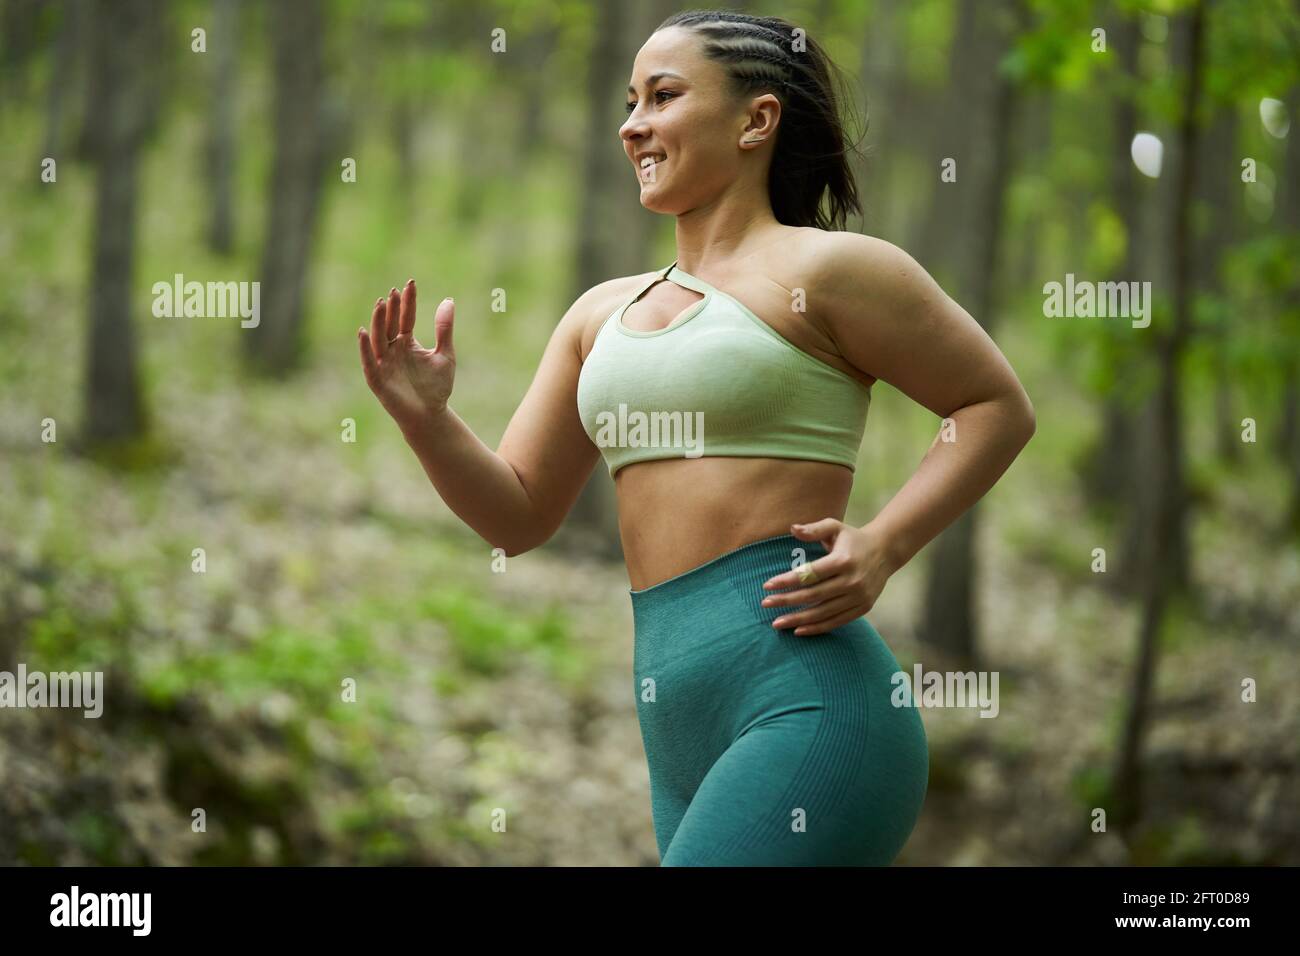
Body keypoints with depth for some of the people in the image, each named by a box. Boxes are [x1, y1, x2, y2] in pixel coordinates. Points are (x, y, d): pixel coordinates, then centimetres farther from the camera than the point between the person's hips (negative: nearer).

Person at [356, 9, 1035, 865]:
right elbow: (518, 514, 21)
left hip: (803, 697, -7)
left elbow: (1001, 407, 3)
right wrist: (426, 419, 2)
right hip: (679, 732, 7)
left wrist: (881, 548, -9)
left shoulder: (821, 270, 0)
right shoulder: (603, 314, 20)